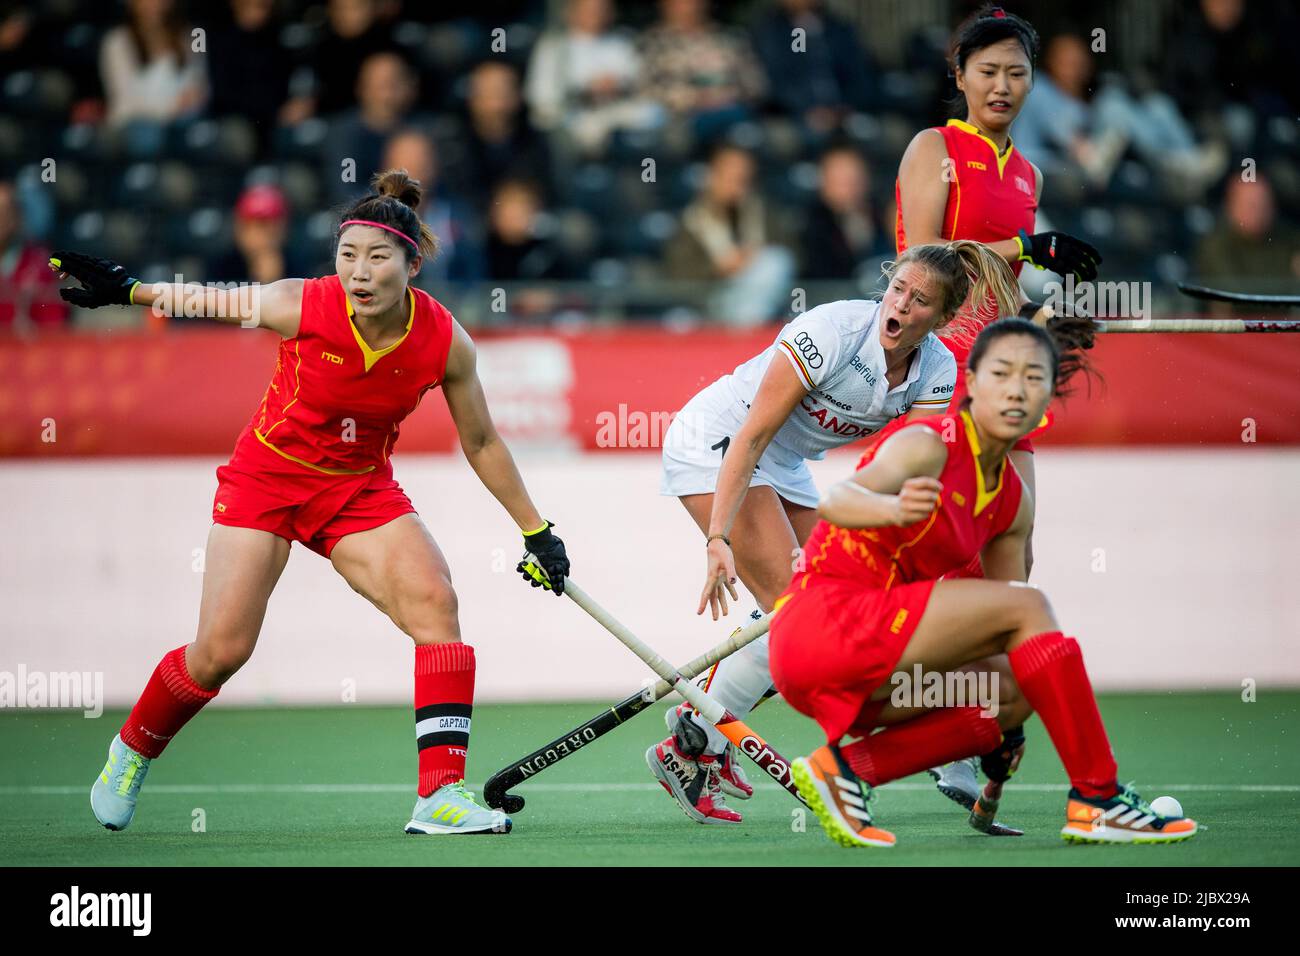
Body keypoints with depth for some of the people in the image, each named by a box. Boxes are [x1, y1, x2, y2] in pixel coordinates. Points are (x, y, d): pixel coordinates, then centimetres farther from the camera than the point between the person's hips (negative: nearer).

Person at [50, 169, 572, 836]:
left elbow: (482, 444, -1)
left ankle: (441, 796, -24)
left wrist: (534, 530, 5)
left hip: (360, 489, 2)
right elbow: (213, 302, -3)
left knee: (434, 601, -23)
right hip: (268, 475, -2)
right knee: (221, 651, -7)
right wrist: (127, 291, -14)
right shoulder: (302, 307, -23)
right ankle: (130, 753, 23)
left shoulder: (445, 342, -17)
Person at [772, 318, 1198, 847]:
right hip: (825, 620, -9)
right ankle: (1096, 801, -15)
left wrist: (1008, 728, 13)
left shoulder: (1013, 502, 12)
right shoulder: (929, 446, -13)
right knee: (1027, 606, -15)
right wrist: (895, 509, -53)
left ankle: (845, 766, -5)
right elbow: (835, 500, -32)